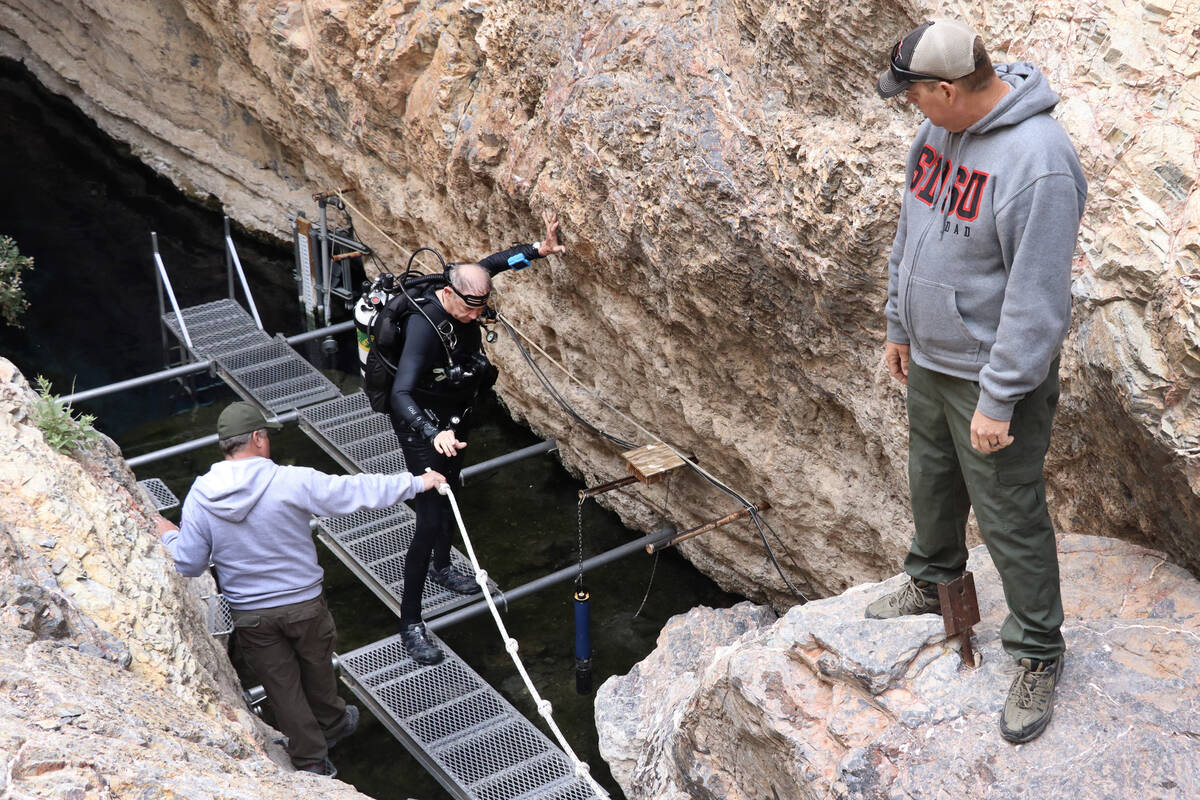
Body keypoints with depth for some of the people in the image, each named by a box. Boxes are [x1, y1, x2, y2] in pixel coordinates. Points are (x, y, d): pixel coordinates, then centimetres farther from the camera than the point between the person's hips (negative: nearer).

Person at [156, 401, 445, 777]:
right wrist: (416, 482, 0)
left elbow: (189, 565, -5)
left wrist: (169, 535, 17)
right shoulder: (290, 482, -20)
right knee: (317, 670, 25)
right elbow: (357, 490, -12)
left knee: (282, 685, 17)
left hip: (250, 616, 1)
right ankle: (332, 725, 50)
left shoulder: (199, 498, -12)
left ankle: (313, 762, 28)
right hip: (304, 604, -1)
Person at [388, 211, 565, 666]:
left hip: (454, 417, 8)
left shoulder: (468, 295, -15)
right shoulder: (424, 326, -37)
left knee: (450, 493, 28)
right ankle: (410, 624, 1)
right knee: (431, 519, -10)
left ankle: (441, 567, 55)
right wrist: (434, 435, -61)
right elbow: (401, 394, -46)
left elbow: (490, 264, 8)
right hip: (423, 427, -8)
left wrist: (539, 250, -5)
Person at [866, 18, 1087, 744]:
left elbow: (1037, 299, -27)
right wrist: (900, 325, 17)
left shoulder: (1038, 161, -30)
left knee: (1010, 519, 4)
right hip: (930, 360, 8)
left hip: (992, 378, -8)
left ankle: (1039, 652, 22)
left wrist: (999, 399, -23)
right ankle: (931, 583, 49)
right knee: (933, 484, 26)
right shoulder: (942, 128, -2)